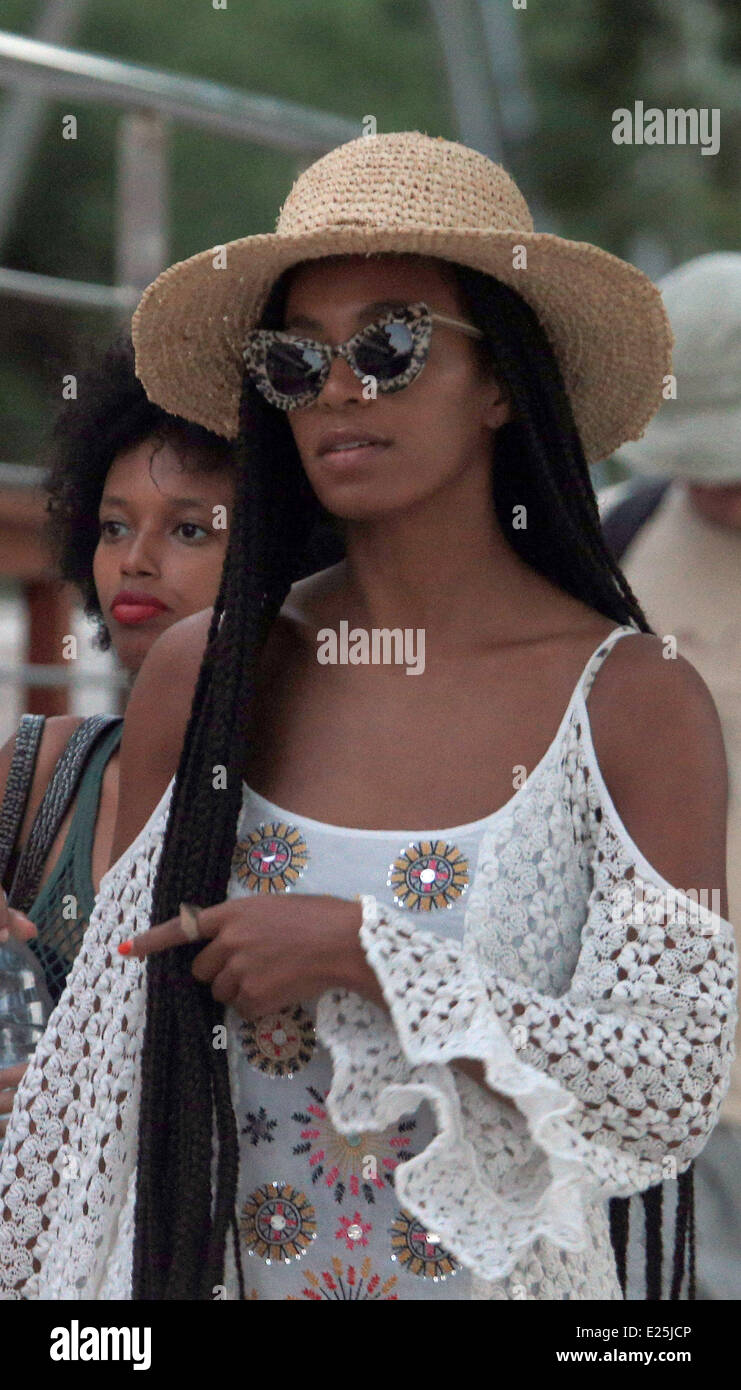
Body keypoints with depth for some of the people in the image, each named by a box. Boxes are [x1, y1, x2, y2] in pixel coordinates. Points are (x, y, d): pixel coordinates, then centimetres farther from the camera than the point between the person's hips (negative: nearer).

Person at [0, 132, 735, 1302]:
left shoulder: (635, 703, -12)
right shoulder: (200, 676, -5)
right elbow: (111, 1040, 1)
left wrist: (363, 952, -21)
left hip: (502, 1278, -2)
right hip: (219, 1271, 2)